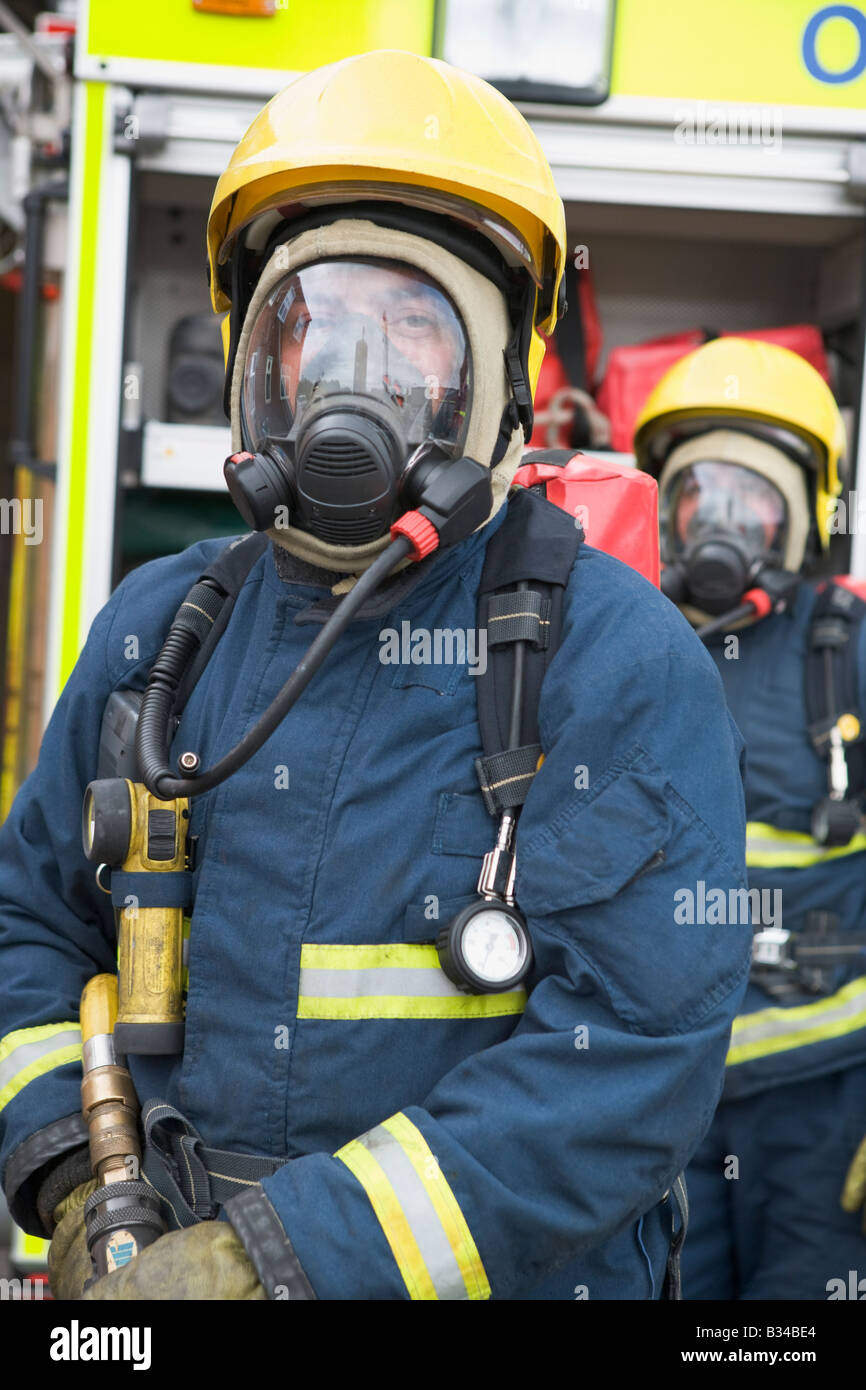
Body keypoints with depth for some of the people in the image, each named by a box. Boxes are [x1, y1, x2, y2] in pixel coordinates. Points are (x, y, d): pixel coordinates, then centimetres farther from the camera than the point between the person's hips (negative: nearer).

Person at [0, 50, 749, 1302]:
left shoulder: (621, 663, -14)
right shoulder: (159, 631, 1)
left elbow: (633, 1059, -21)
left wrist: (278, 1257, -25)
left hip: (507, 1278, -3)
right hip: (172, 1255, 4)